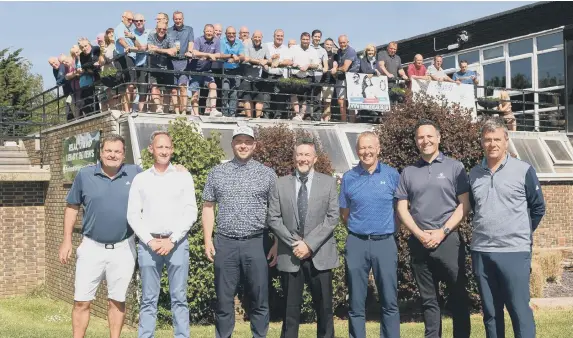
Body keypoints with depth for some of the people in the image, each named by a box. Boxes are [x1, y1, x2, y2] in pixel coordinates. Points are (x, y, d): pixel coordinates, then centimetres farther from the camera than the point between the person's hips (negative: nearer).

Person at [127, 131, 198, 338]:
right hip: (148, 243, 1)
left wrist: (172, 240, -9)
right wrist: (150, 241, -7)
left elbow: (191, 213, 0)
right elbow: (133, 215, 5)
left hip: (177, 243, -1)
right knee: (148, 299, 5)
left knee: (179, 298, 2)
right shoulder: (140, 179, 8)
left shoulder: (183, 177, 6)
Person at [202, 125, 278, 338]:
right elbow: (208, 207, 10)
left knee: (260, 300, 4)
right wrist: (208, 240, 1)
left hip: (257, 243, -1)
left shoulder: (267, 174, 4)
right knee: (224, 299, 6)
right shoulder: (217, 173, 8)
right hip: (225, 243, 1)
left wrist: (277, 244, -2)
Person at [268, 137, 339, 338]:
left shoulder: (328, 182, 4)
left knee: (324, 308, 6)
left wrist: (310, 244, -11)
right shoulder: (281, 184, 6)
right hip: (290, 254, 0)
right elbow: (274, 219, 1)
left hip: (320, 255, 0)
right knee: (290, 309, 5)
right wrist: (294, 243, -10)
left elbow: (332, 218, -3)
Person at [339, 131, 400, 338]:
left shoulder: (392, 175, 1)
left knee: (389, 301, 4)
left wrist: (389, 228, 9)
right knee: (356, 303, 7)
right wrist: (357, 229, 9)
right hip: (356, 243, 1)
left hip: (385, 242, 0)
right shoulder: (349, 178, 3)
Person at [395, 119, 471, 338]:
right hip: (419, 243, 3)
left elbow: (464, 205, -3)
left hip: (449, 240, -2)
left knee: (458, 295, 2)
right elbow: (402, 208, 7)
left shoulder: (454, 167, 2)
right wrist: (420, 235, -7)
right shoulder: (408, 172, 10)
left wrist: (442, 232, -11)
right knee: (428, 299, 9)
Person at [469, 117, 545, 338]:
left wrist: (522, 233, 10)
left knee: (520, 310, -3)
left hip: (515, 251, -4)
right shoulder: (474, 173, 8)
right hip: (481, 252, 4)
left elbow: (538, 208, 4)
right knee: (490, 312, 11)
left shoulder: (524, 170, -4)